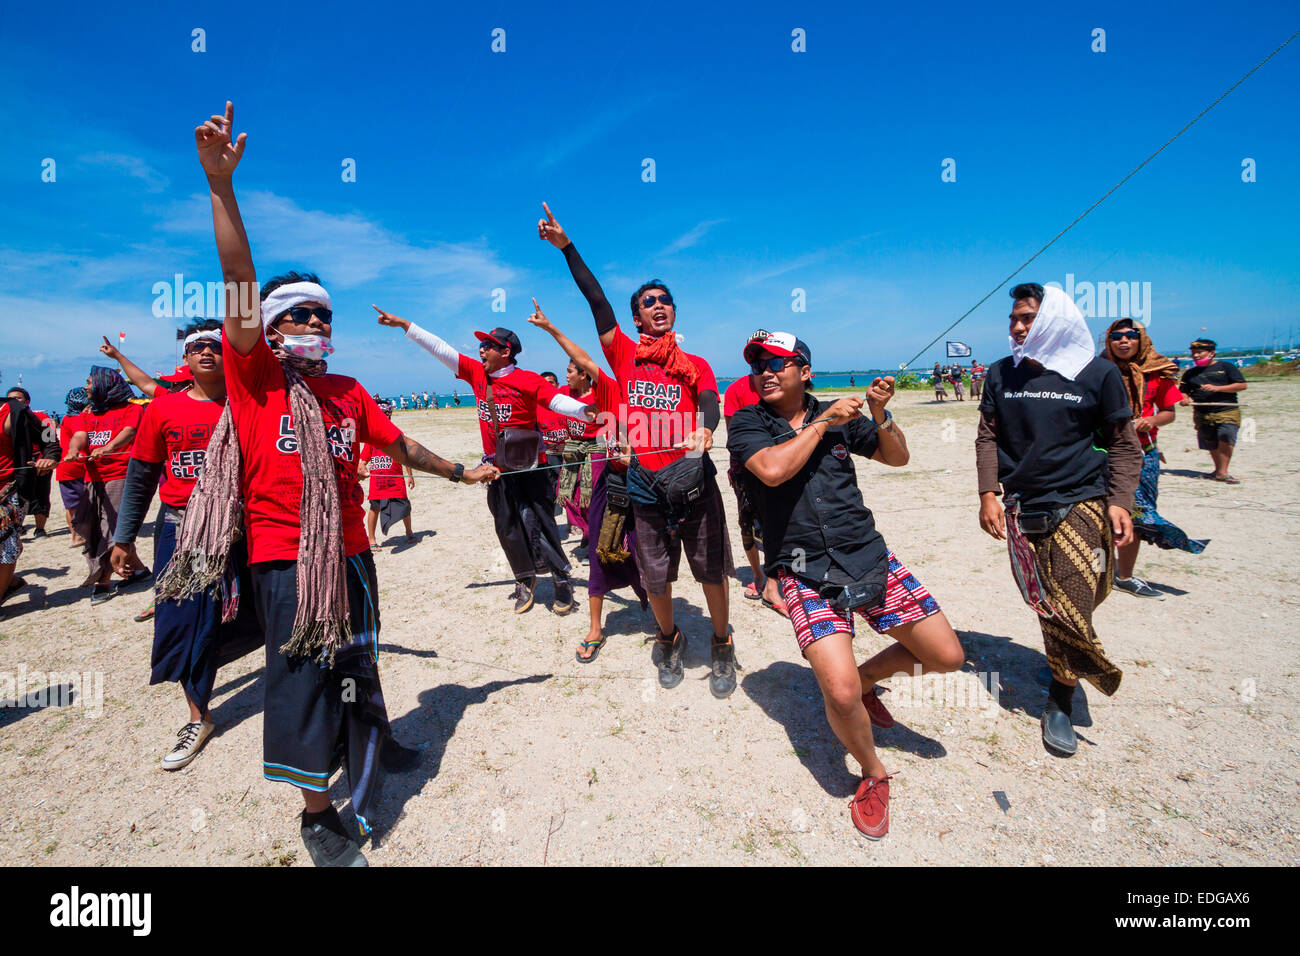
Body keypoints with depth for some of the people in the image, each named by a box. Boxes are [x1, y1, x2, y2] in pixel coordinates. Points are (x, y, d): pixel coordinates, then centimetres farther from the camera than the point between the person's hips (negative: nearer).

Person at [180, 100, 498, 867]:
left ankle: (371, 747, 44)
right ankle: (318, 813, 19)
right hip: (283, 555, -4)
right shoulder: (253, 375, -3)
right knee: (302, 676, 3)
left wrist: (459, 472, 24)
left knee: (357, 665, 20)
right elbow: (240, 282, -14)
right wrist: (221, 184, -22)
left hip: (349, 550, 5)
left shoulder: (348, 392, 9)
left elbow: (397, 443, 18)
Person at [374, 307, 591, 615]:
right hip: (496, 469, 6)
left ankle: (562, 580, 12)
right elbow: (440, 349, 11)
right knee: (507, 529, 11)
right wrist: (403, 324, 12)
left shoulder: (528, 380, -10)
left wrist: (585, 411, -41)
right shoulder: (477, 373, 7)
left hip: (528, 469, -6)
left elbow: (557, 400, -22)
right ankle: (525, 581, 27)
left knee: (539, 524, -3)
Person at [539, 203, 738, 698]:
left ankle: (722, 647, 29)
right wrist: (566, 246, -3)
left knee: (711, 570, 6)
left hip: (694, 479, 0)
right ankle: (669, 641, 37)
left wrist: (704, 431, -32)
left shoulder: (696, 366, 10)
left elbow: (710, 403, -9)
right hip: (645, 485, 0)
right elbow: (595, 298, 2)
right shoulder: (624, 355, 9)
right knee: (655, 577, 10)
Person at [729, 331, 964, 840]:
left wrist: (879, 414, -5)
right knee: (840, 693, -18)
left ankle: (867, 676, 33)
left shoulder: (839, 414, 7)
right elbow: (773, 469, -21)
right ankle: (873, 773, 15)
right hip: (806, 574, -4)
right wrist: (822, 423, -12)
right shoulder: (746, 423, -2)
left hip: (869, 557, 4)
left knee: (947, 655, 5)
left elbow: (897, 457, 13)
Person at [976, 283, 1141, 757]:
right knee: (1046, 607, 7)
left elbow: (1123, 443, 5)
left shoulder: (1098, 373, -1)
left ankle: (1060, 702, 11)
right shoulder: (1001, 375, 6)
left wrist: (1119, 501, -6)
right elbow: (988, 437, 9)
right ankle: (1064, 674, 29)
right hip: (1022, 508, 3)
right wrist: (988, 494, -1)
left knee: (1071, 607, -6)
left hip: (1079, 503, -2)